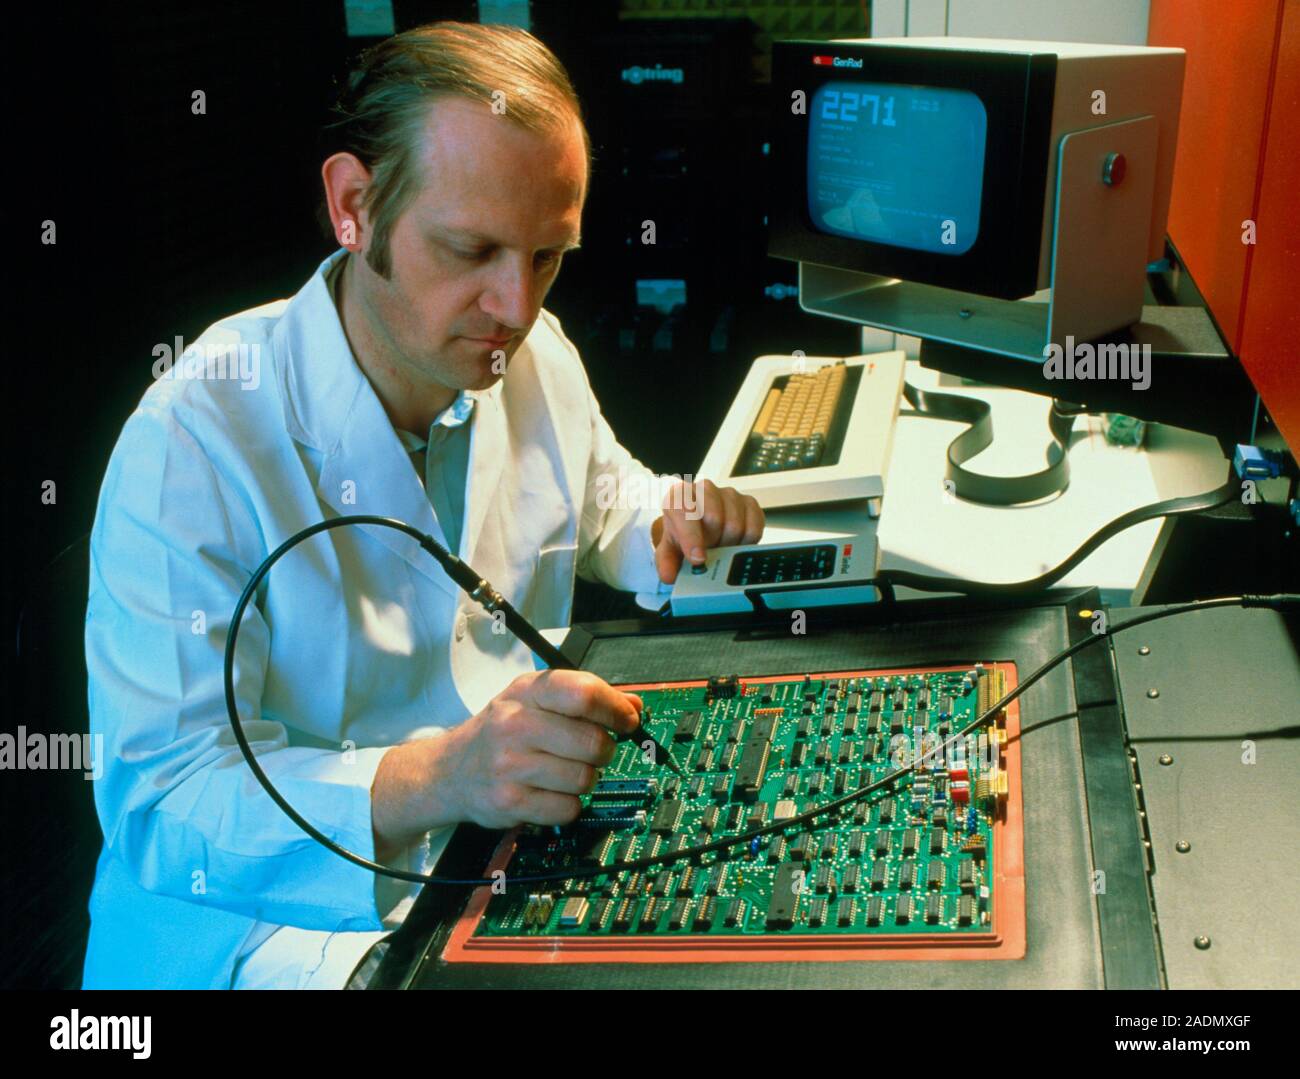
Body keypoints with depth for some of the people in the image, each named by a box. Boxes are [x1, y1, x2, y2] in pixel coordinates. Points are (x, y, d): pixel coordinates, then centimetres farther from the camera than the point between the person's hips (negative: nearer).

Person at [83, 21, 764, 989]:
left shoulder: (537, 360, -2)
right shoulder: (194, 441, -22)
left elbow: (606, 499, 20)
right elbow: (159, 804, -25)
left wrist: (676, 525, -5)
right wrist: (437, 776, -42)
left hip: (501, 848, 6)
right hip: (264, 915, -5)